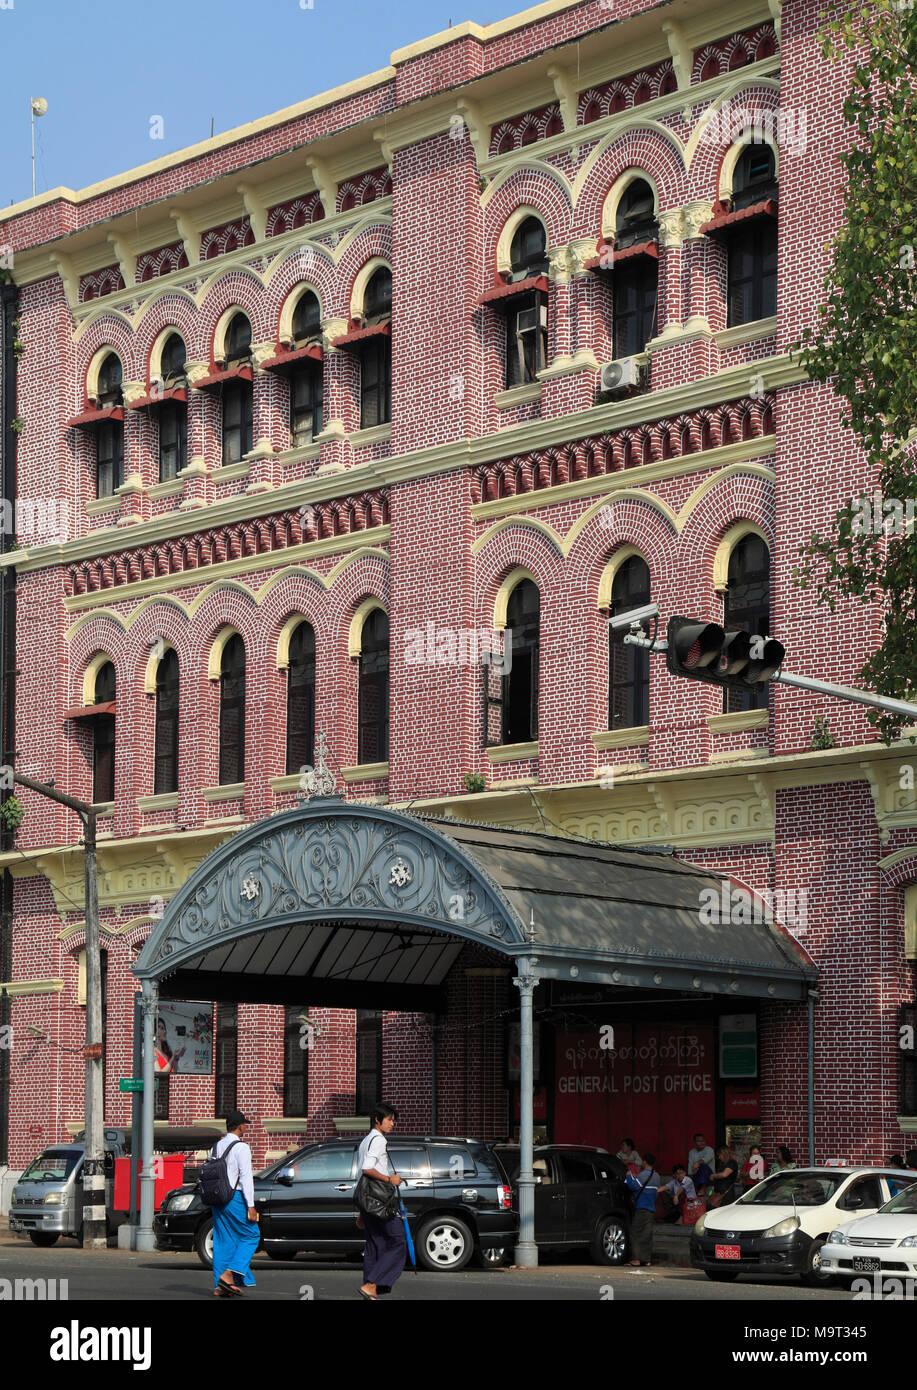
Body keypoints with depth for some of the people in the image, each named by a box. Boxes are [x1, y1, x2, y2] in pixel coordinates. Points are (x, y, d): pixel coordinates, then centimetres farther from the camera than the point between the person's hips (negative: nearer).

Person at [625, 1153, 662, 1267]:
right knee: (647, 1234, 8)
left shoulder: (644, 1175, -12)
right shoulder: (657, 1176, 14)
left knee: (636, 1233, -3)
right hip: (652, 1209, 7)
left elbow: (634, 1186, -16)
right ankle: (647, 1260, 5)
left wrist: (629, 1176, 0)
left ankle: (637, 1259, -8)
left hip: (642, 1209, -7)